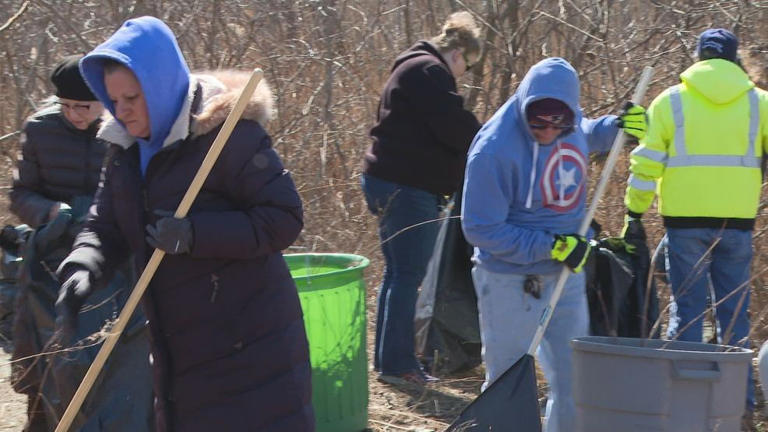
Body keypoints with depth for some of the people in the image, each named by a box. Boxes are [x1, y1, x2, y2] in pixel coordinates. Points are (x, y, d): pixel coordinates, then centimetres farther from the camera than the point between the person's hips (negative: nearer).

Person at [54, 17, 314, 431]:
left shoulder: (227, 133, -17)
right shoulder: (125, 148, 6)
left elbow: (284, 218, -20)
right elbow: (104, 226, 8)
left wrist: (195, 234, -29)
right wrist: (82, 268, -14)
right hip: (179, 344, 8)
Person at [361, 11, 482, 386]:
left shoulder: (413, 68, 22)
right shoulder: (430, 72, -12)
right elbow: (455, 127, -19)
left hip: (390, 182, 11)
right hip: (408, 187, -11)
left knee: (398, 273, 15)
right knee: (408, 275, -6)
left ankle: (387, 359, 20)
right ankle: (397, 363, -4)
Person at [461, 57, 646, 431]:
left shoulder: (572, 125, -4)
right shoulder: (495, 150, -24)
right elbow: (481, 229, -22)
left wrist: (614, 127, 3)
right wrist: (549, 246, -24)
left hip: (566, 276, 6)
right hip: (510, 284, -6)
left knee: (573, 384, 12)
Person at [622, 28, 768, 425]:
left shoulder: (670, 102, 2)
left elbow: (646, 164, 0)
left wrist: (634, 214, 5)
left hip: (685, 222, -1)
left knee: (686, 312, 4)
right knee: (734, 313, 8)